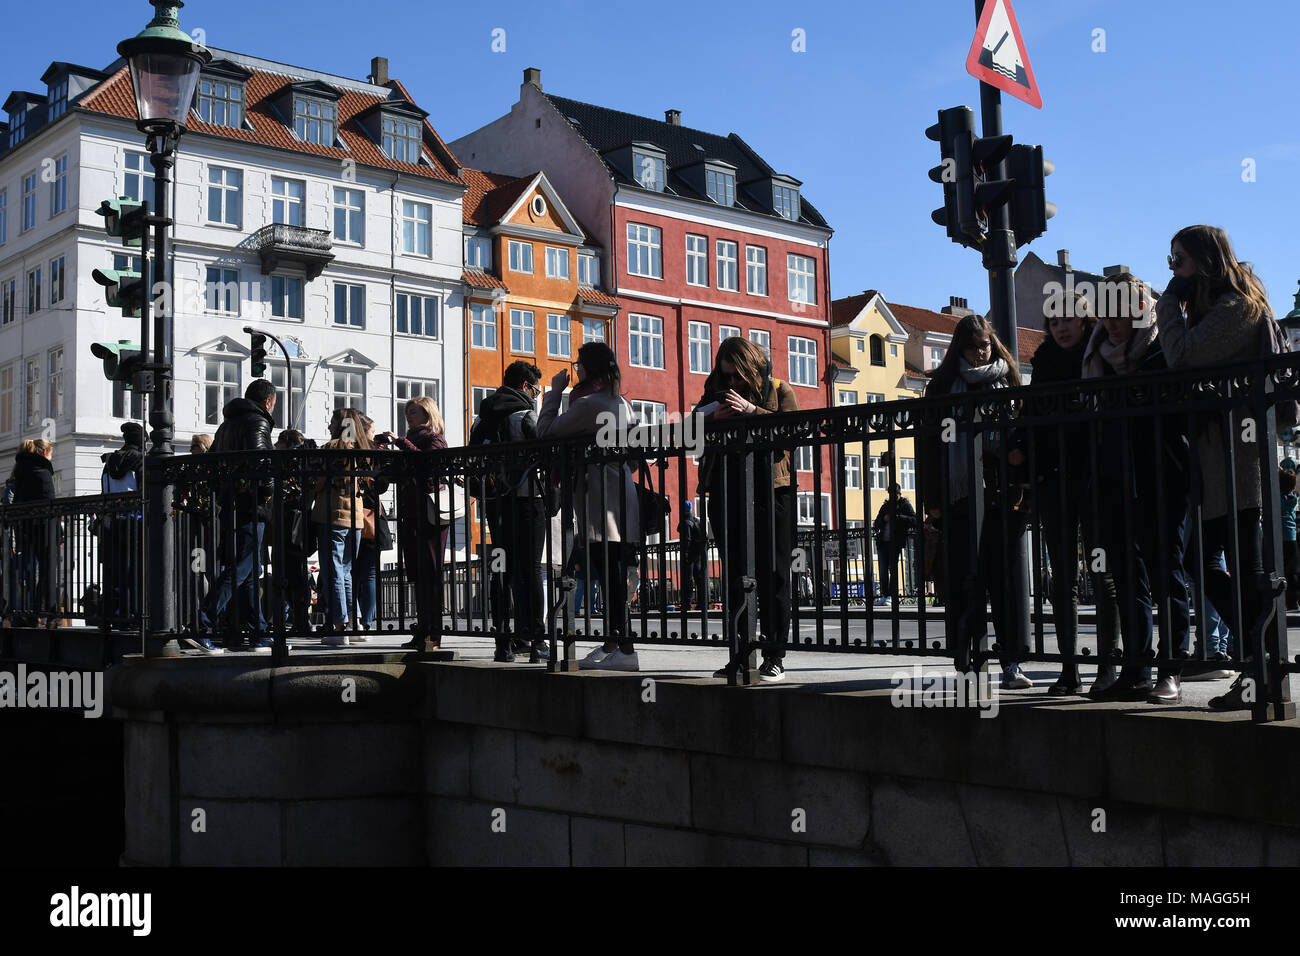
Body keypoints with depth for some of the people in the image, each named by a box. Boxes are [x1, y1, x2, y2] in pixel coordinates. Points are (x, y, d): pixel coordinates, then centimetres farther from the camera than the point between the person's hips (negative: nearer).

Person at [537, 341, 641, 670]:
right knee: (614, 576, 10)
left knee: (610, 576, -8)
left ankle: (624, 649, -8)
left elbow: (545, 431, -7)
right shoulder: (621, 403, 16)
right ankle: (611, 644, 16)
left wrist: (554, 392, 3)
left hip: (600, 501, -9)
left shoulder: (588, 404, -11)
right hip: (622, 498, 9)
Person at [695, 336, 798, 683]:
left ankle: (774, 656, 2)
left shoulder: (779, 390, 7)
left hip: (771, 490, -3)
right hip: (726, 495, 3)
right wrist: (714, 419, -6)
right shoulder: (717, 394, 16)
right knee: (734, 574, 4)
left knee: (773, 574, -3)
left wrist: (751, 411, -15)